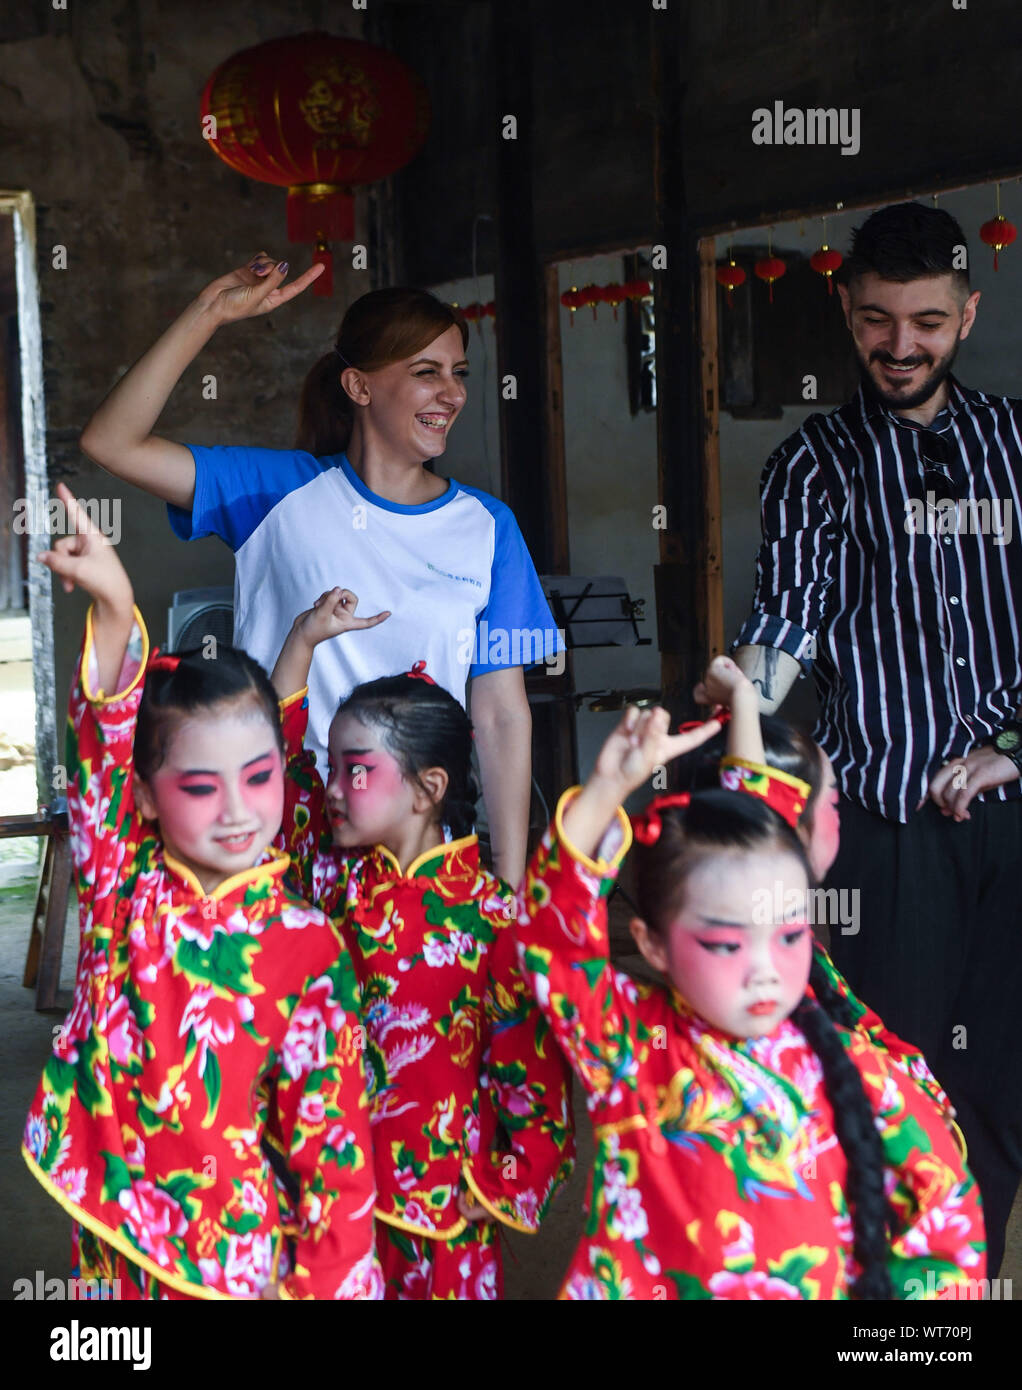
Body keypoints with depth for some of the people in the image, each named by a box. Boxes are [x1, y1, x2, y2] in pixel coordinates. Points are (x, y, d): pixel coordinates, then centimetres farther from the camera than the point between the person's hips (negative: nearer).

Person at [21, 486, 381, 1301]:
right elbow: (103, 745, -20)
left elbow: (331, 1138, -10)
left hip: (234, 1254, -2)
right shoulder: (122, 882, -5)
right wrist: (113, 609, -35)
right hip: (112, 1234, 3)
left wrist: (327, 1281, -12)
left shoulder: (306, 949, -13)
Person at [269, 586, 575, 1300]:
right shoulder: (333, 867, 1)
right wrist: (305, 638, 1)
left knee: (452, 1280, 5)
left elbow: (527, 1044, -9)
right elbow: (278, 755, 7)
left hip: (441, 1179, -4)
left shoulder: (487, 906, -13)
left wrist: (512, 1181, -7)